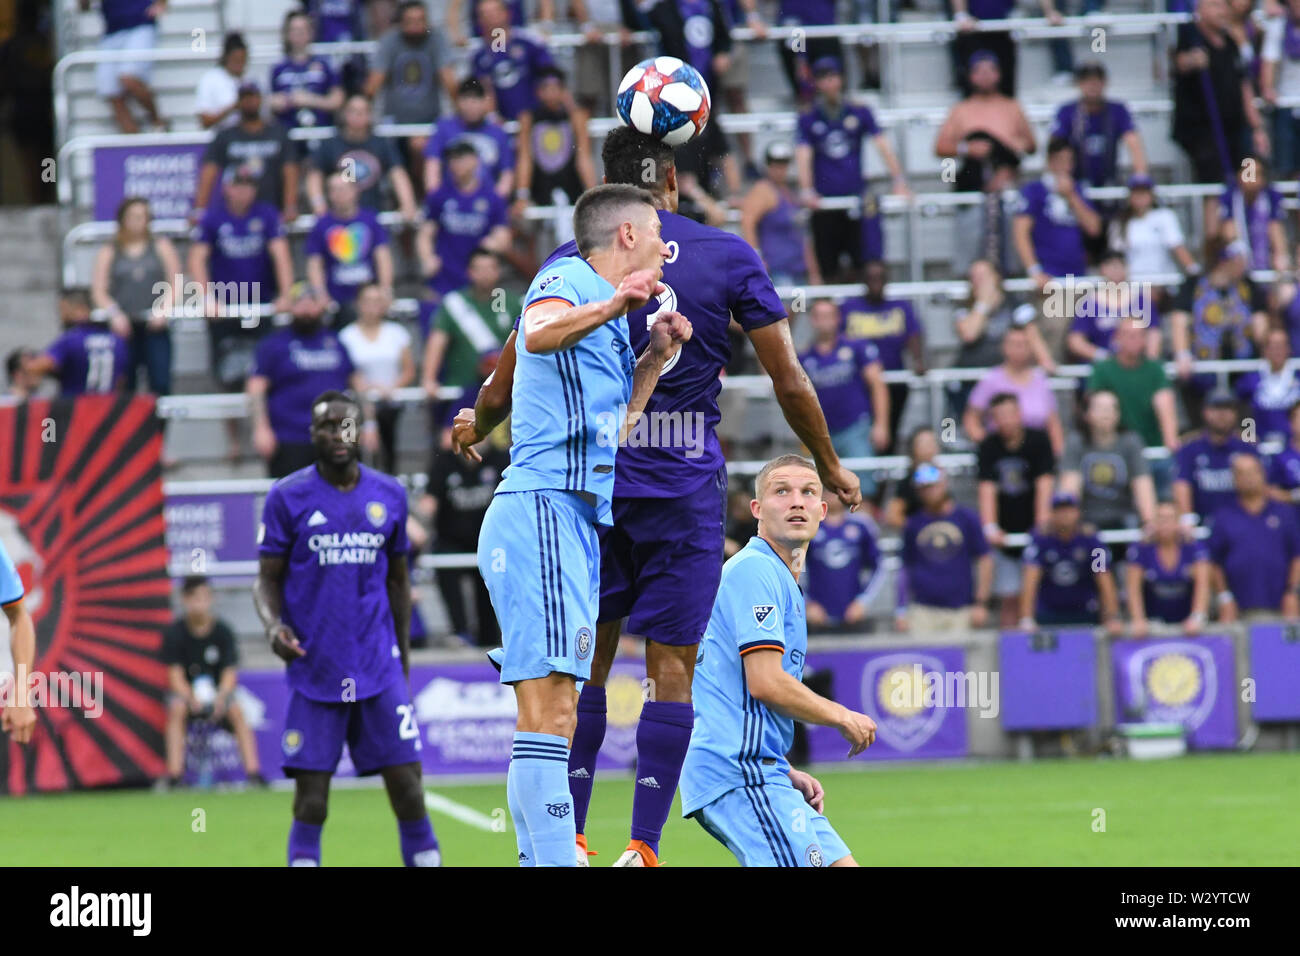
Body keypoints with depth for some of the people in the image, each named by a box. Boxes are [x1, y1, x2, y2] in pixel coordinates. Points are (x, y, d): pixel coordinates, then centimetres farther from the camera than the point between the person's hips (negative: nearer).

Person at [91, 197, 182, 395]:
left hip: (155, 327, 0)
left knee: (160, 384, -11)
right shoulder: (108, 252, 11)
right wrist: (114, 313, -12)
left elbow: (177, 285, 8)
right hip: (123, 327, 0)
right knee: (123, 386, -5)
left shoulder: (161, 247, 13)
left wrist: (164, 310, -9)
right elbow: (98, 292, 6)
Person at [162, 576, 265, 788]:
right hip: (185, 691, -1)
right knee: (177, 710, -33)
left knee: (236, 711, -29)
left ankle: (253, 771, -30)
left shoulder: (222, 631, -4)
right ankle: (174, 774, -36)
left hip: (217, 692, 1)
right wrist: (191, 698, -31)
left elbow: (230, 673, -7)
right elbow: (175, 675, -11)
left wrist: (221, 696, -30)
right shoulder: (175, 633, -6)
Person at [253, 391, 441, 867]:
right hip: (313, 667, -2)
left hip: (379, 667, 2)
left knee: (407, 787, -3)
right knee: (310, 800, -4)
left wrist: (403, 656, 18)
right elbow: (267, 579, 1)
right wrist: (273, 625, -19)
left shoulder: (389, 495, 8)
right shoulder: (288, 497, 0)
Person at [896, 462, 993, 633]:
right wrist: (901, 611, 8)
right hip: (922, 611, 0)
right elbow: (907, 568, 13)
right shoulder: (913, 524, 8)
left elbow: (985, 561, 6)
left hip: (960, 611, 0)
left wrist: (981, 603, 1)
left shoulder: (966, 518, 5)